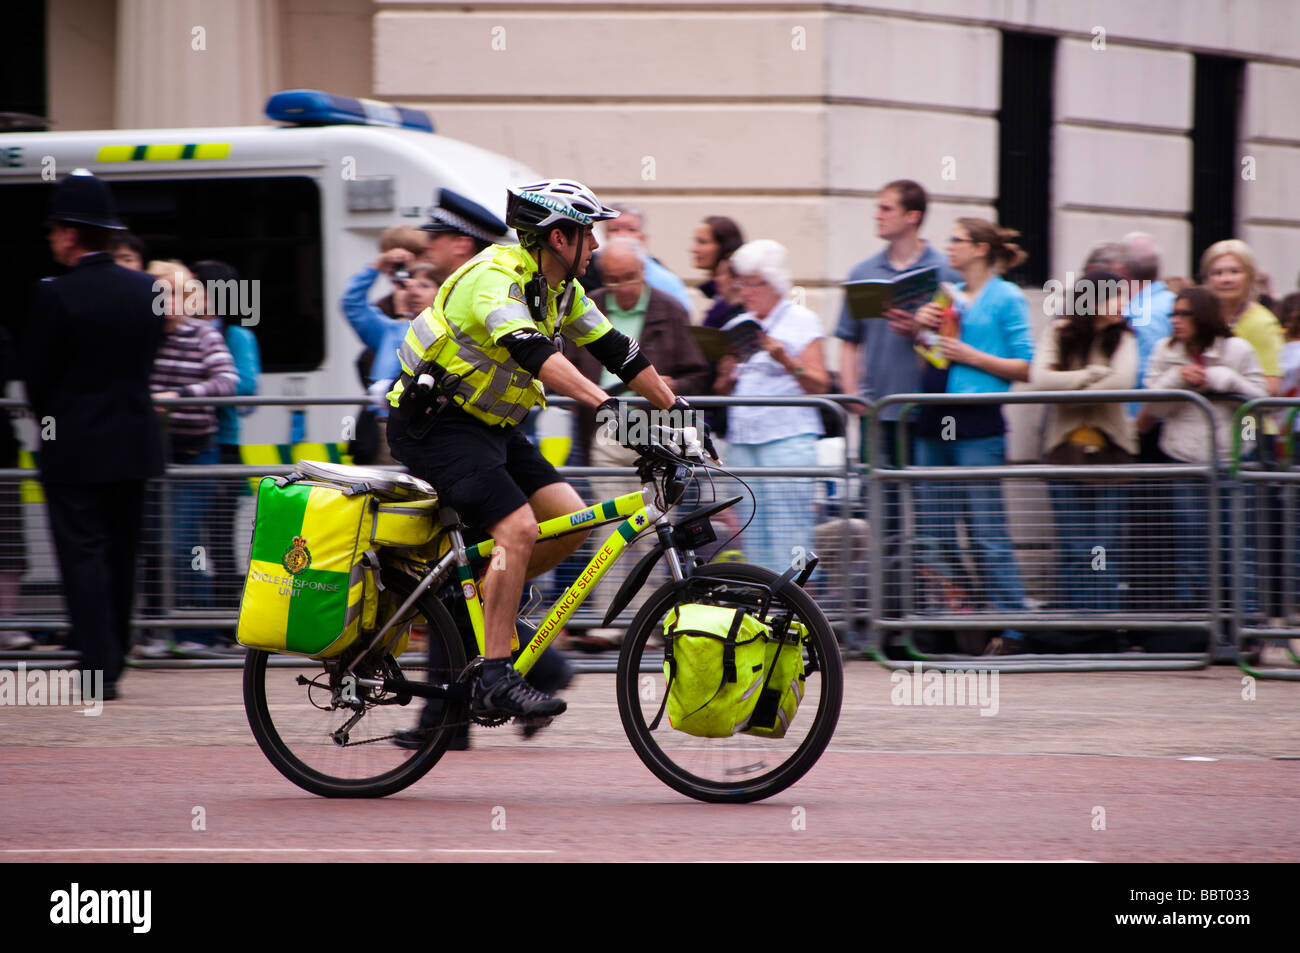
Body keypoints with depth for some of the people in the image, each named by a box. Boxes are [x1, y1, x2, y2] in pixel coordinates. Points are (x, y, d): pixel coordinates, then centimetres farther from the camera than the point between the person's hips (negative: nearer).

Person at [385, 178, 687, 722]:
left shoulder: (561, 289, 6)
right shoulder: (496, 278, -23)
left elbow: (615, 350, 12)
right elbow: (533, 352, -39)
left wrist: (675, 407, 9)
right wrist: (604, 406, -49)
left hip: (490, 427, 9)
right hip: (434, 425, -9)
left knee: (571, 521, -4)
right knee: (518, 528, -24)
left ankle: (478, 596, 12)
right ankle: (493, 682, -23)